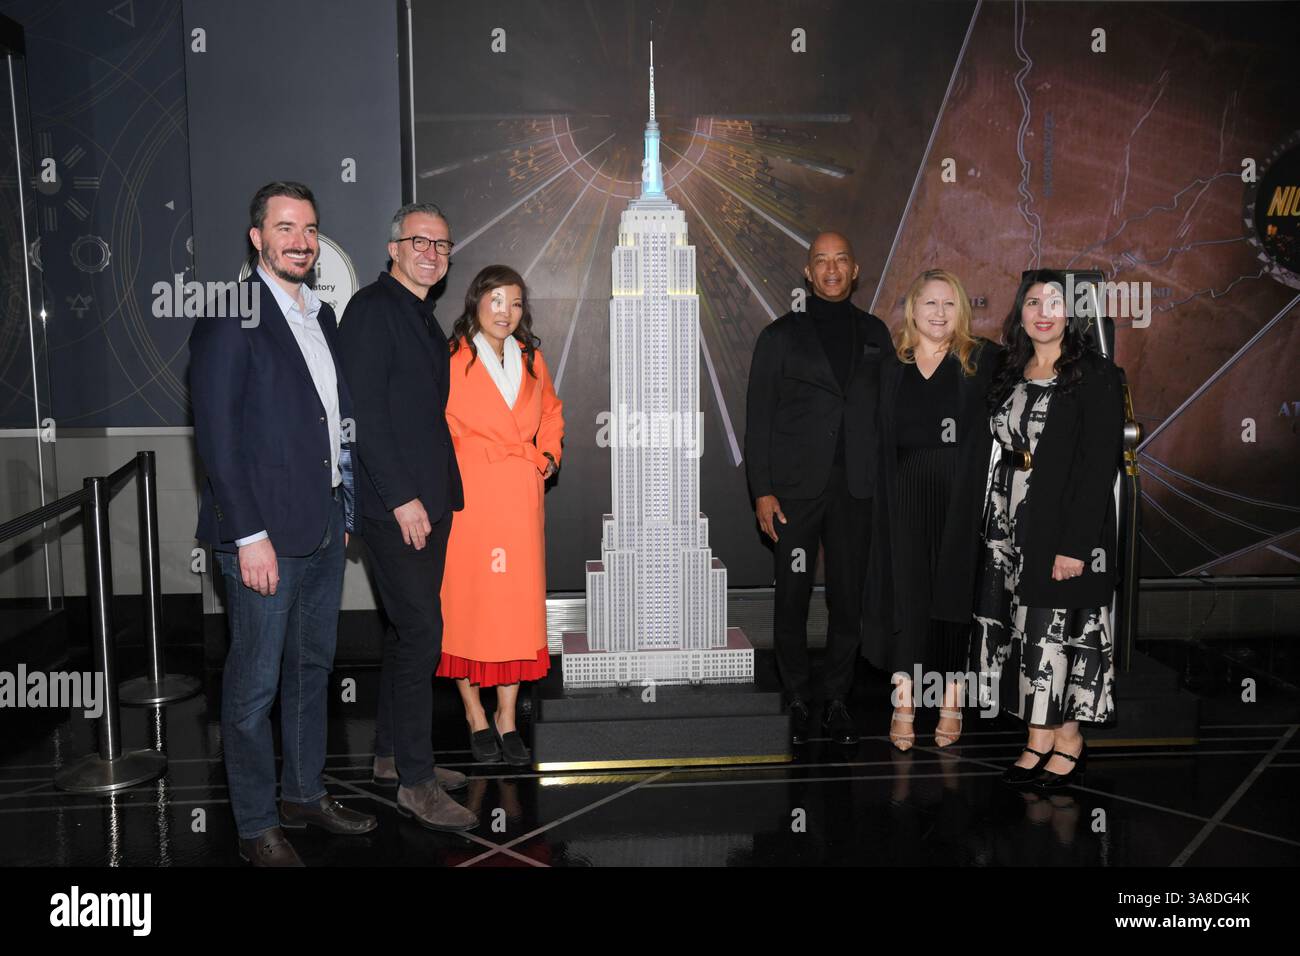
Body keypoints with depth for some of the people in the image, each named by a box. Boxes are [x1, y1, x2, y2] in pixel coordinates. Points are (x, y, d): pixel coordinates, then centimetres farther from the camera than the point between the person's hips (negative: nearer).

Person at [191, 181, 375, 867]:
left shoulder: (322, 315, 13)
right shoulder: (229, 319, -10)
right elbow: (215, 433, -14)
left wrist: (345, 508, 13)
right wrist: (250, 535, -18)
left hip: (325, 526, 8)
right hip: (264, 531, -8)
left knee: (312, 667, 18)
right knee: (255, 683, 3)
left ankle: (304, 793, 33)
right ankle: (257, 826, 18)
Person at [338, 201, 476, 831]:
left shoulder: (422, 316, 19)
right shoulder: (373, 308, -9)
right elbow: (364, 413, -17)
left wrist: (439, 493, 14)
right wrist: (403, 498, -19)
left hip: (428, 501, 9)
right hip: (398, 503, -9)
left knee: (408, 631, 15)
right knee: (421, 634, -7)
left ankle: (392, 754, 27)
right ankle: (415, 782, 2)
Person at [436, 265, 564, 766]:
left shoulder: (531, 359, 12)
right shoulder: (452, 359, -4)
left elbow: (551, 411, 25)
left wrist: (549, 455, 11)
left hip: (521, 497, 5)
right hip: (468, 495, -4)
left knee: (519, 602, 5)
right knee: (468, 603, 2)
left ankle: (507, 719, 16)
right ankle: (476, 717, 17)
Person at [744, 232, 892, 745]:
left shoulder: (875, 333, 11)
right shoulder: (781, 335, 4)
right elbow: (758, 418, 0)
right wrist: (762, 490, -7)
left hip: (856, 488, 2)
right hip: (795, 489, -2)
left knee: (848, 598, 6)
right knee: (792, 599, 4)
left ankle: (837, 700, 19)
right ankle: (797, 700, 18)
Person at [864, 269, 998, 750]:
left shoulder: (982, 359, 2)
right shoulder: (892, 365, 10)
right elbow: (882, 439, 10)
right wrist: (885, 500, 3)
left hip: (961, 494, -2)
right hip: (905, 495, 2)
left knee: (953, 591, 4)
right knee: (906, 593, 2)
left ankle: (951, 703, 15)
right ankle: (904, 704, 9)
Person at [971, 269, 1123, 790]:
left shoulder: (1095, 375, -7)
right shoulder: (1009, 374, 12)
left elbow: (1100, 464, -13)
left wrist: (1075, 543, -18)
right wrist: (994, 526, 6)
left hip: (1066, 526, -5)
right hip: (1012, 524, 5)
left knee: (1062, 627, 0)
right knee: (1026, 628, 6)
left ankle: (1068, 738, 16)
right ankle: (1039, 739, 16)